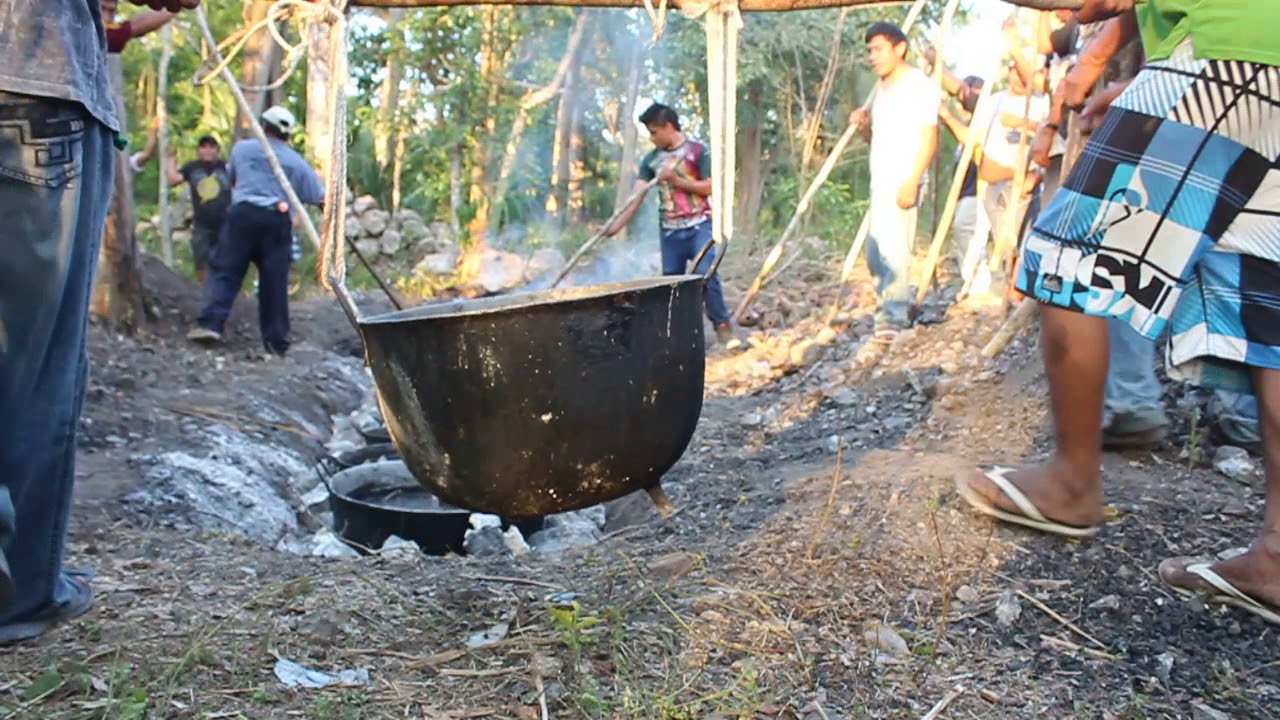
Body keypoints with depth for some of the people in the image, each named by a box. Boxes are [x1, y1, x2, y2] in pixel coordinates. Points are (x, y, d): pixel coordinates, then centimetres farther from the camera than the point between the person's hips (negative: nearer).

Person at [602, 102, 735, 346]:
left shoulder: (697, 150, -4)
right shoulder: (651, 159, 6)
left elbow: (710, 187, -9)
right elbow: (636, 195, 0)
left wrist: (676, 179, -14)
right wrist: (616, 224, -12)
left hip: (699, 226, -4)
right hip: (669, 231, 4)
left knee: (706, 274, -15)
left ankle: (722, 326, -5)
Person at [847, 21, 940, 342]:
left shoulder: (919, 85, -6)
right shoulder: (882, 87, 19)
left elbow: (929, 137, -13)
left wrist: (912, 181, -22)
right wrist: (864, 126, 3)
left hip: (902, 182, -9)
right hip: (880, 182, 9)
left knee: (894, 248, -12)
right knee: (876, 251, 12)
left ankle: (894, 316, -7)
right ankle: (895, 306, 25)